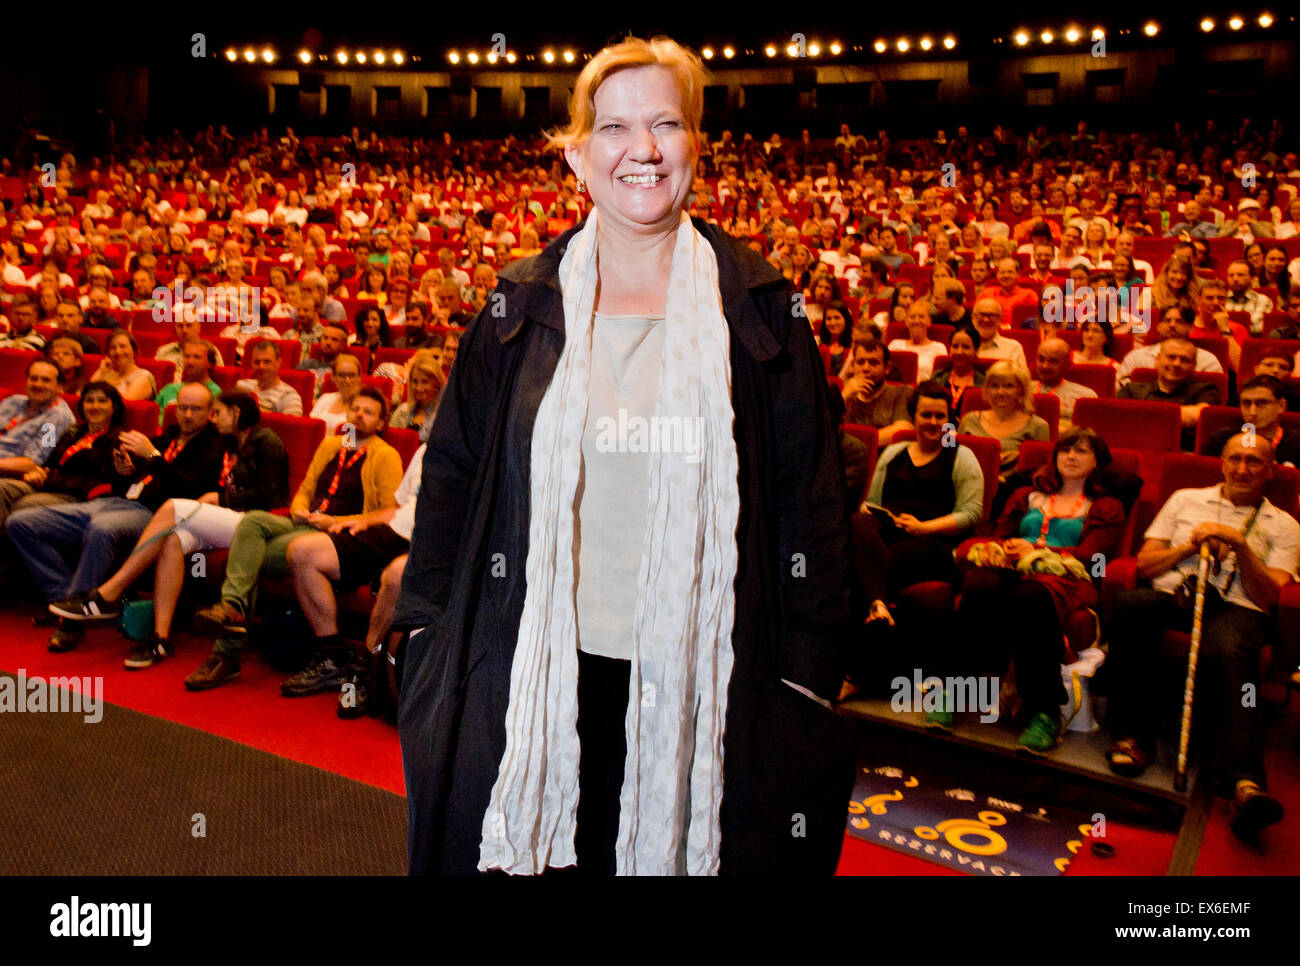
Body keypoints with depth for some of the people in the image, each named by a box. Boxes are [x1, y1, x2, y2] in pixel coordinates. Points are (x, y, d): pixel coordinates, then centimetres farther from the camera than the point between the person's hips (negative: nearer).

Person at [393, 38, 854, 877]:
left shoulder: (757, 308, 0)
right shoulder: (522, 307, 4)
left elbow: (812, 496, 0)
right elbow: (452, 469, 9)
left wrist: (808, 672, -3)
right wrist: (429, 629, 6)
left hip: (693, 674, -1)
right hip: (536, 666, 1)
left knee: (678, 849, 12)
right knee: (533, 849, 12)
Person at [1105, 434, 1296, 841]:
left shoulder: (1282, 526, 20)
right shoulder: (1185, 499, 25)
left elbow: (1267, 596, 6)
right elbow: (1144, 564, 18)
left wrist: (1240, 545, -6)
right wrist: (1191, 545, 2)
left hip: (1236, 609, -1)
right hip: (1171, 596, 2)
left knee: (1229, 650, -39)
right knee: (1128, 604, -36)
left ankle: (1244, 783, -54)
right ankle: (1132, 734, -27)